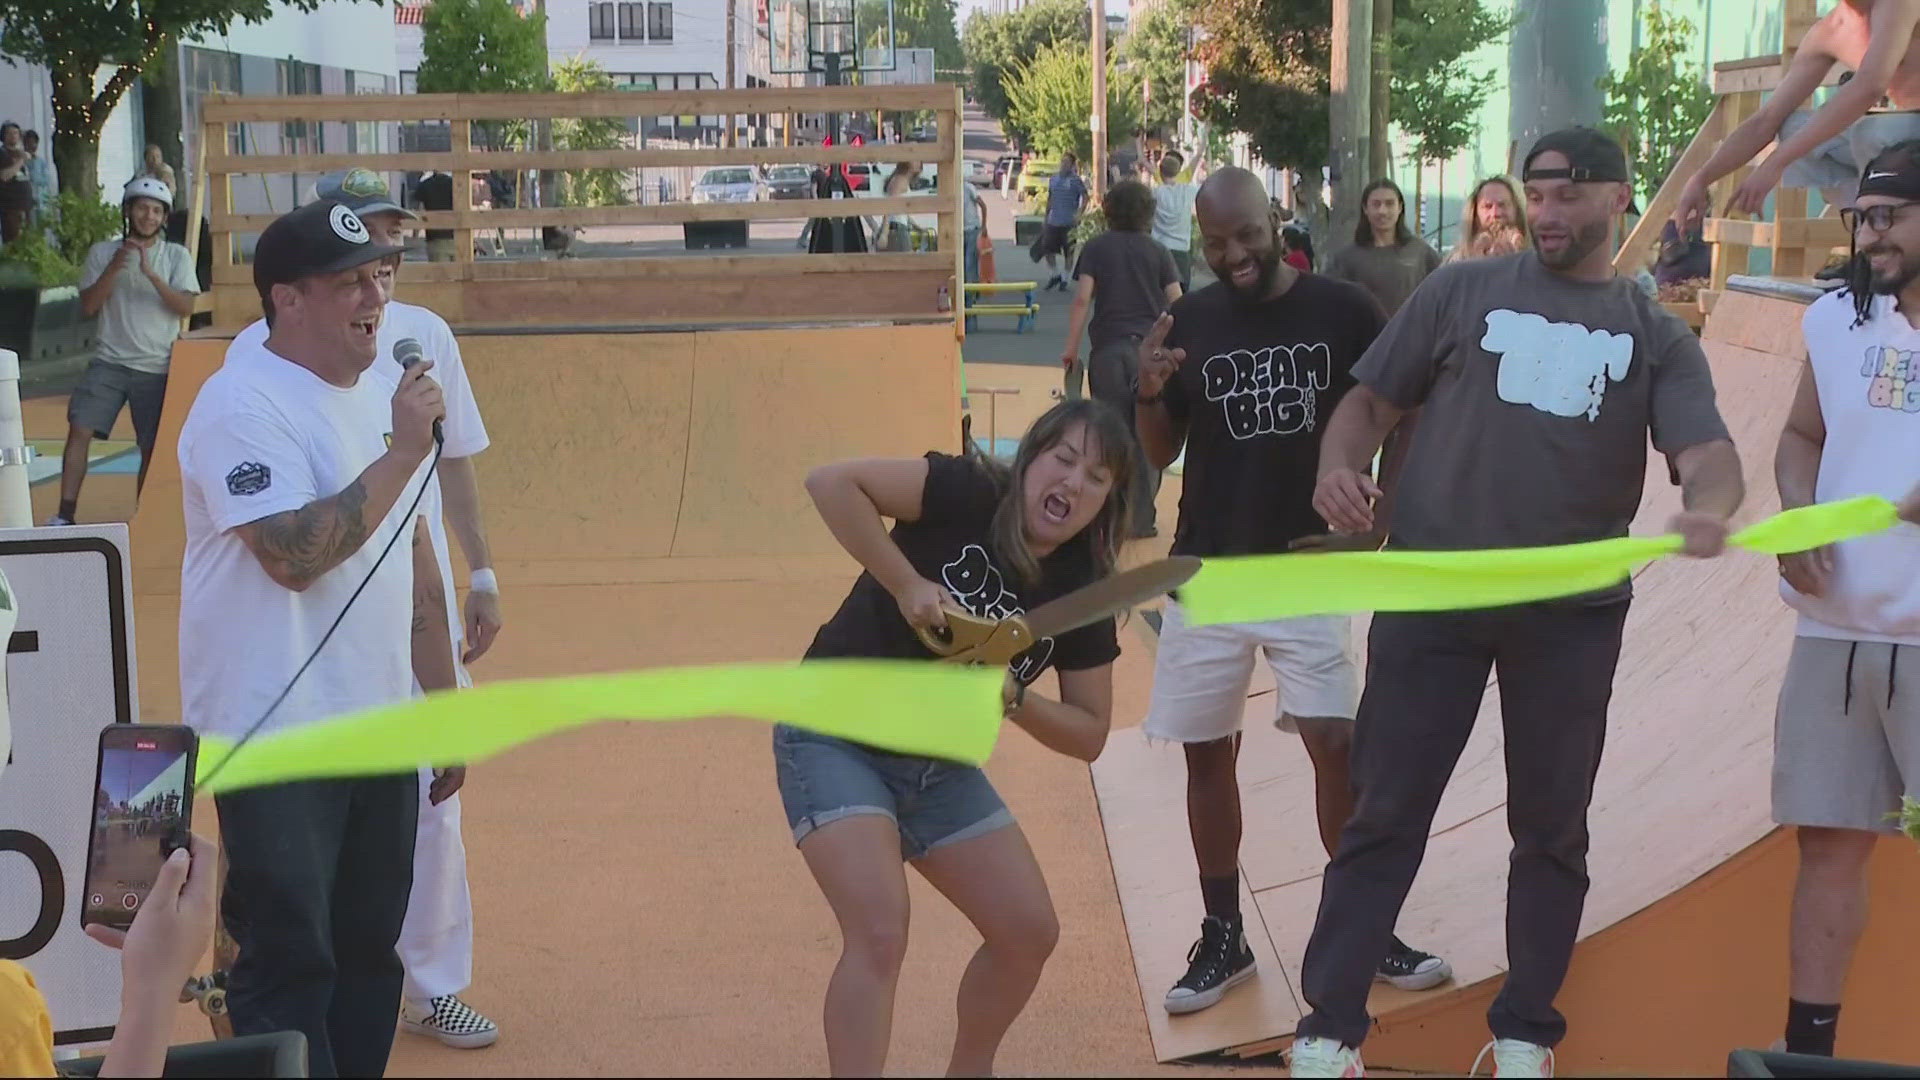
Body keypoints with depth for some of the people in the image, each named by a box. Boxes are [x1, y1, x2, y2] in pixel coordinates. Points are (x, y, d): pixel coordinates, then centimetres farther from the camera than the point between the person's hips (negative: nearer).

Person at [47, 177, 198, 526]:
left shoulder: (177, 256, 3)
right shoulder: (102, 252, 7)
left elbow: (186, 307, -9)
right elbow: (88, 307, -1)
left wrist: (150, 274, -20)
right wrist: (114, 268, -13)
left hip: (157, 366, 0)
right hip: (108, 362, 1)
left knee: (151, 447, 2)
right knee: (79, 429, -13)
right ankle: (65, 513, -10)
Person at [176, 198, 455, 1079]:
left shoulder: (377, 394, 12)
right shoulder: (244, 403, -14)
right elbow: (296, 557, -25)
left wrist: (443, 701, 17)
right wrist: (401, 454, -20)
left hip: (382, 731, 8)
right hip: (278, 739, -8)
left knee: (369, 955, 14)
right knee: (289, 969, -3)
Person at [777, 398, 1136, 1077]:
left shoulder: (1082, 597, -2)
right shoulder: (968, 496, -17)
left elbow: (1089, 737, 0)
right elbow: (830, 482, -27)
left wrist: (1012, 697, -18)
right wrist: (906, 583, -27)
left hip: (940, 765, 7)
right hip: (836, 738, -7)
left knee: (1030, 933, 7)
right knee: (881, 933, -23)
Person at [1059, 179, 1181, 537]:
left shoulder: (1096, 248, 3)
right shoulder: (1158, 252, 4)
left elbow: (1082, 298, -5)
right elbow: (1176, 303, 1)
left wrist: (1071, 348, -2)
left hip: (1108, 349, 0)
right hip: (1150, 348, 0)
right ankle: (1141, 519, 4)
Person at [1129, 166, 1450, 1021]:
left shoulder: (1344, 311, -6)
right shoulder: (1189, 322, 0)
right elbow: (1160, 454, 5)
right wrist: (1148, 394, -14)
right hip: (1208, 570, 2)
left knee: (1337, 744, -8)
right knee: (1207, 755, 6)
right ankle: (1222, 939, 20)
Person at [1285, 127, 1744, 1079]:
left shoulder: (1658, 338, 6)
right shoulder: (1460, 292, 5)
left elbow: (1708, 451, -8)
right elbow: (1372, 399, 8)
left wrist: (1709, 506, -32)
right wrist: (1339, 464, -15)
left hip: (1574, 610, 1)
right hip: (1432, 594, -1)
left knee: (1551, 824, 11)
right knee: (1386, 814, 3)